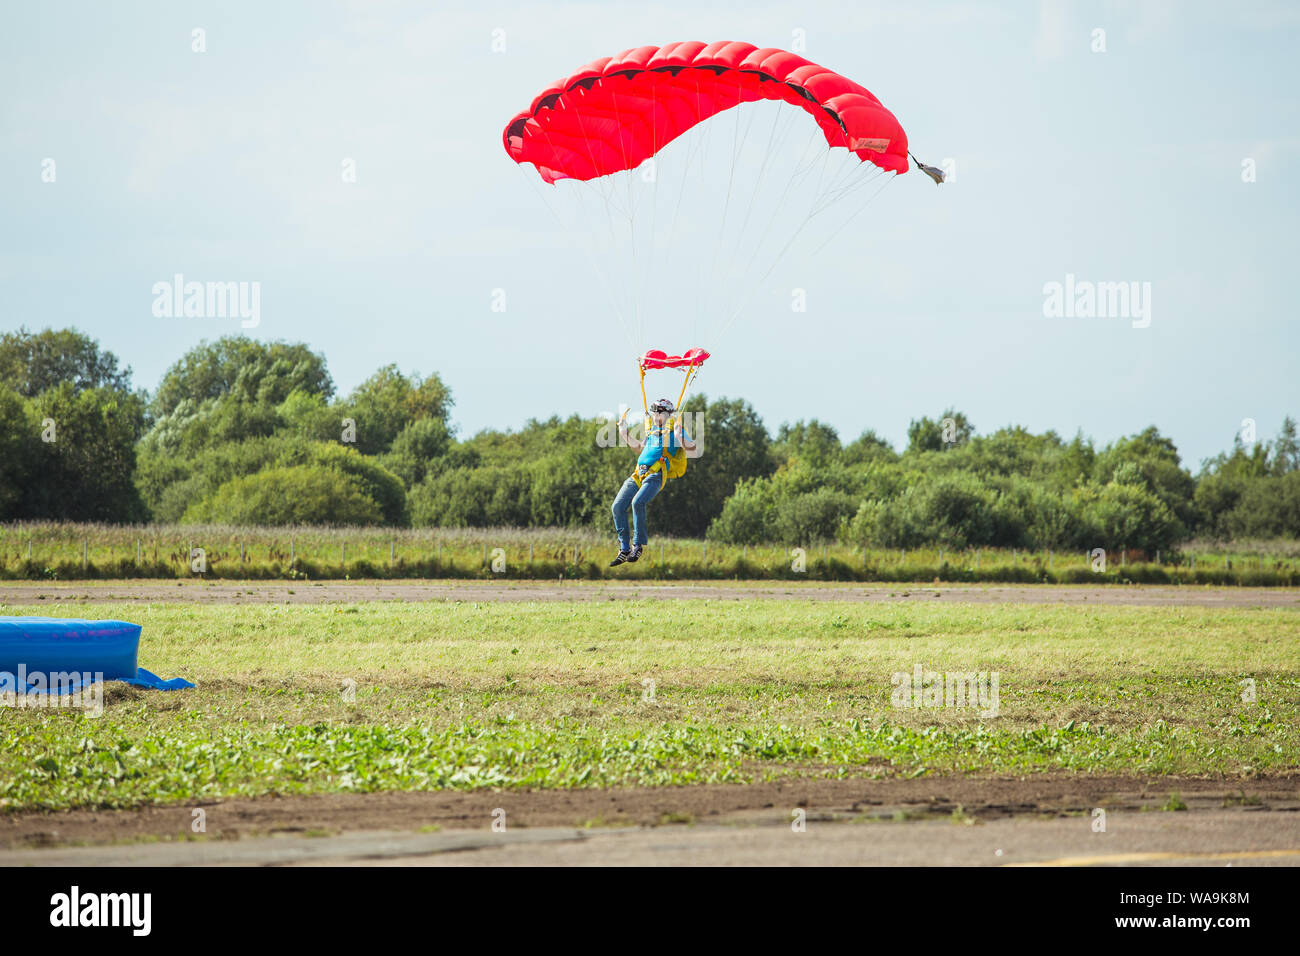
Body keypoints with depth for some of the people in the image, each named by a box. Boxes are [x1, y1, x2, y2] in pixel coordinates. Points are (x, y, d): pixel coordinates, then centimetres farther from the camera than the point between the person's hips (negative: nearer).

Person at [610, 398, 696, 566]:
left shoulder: (674, 430, 7)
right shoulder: (652, 431, 28)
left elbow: (691, 448, -5)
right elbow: (639, 446, 45)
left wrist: (679, 437, -21)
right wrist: (624, 434, 34)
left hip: (655, 475, -7)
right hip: (638, 475, 7)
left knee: (637, 502, -31)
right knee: (618, 506, -9)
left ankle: (638, 546, -21)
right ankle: (624, 550, -2)